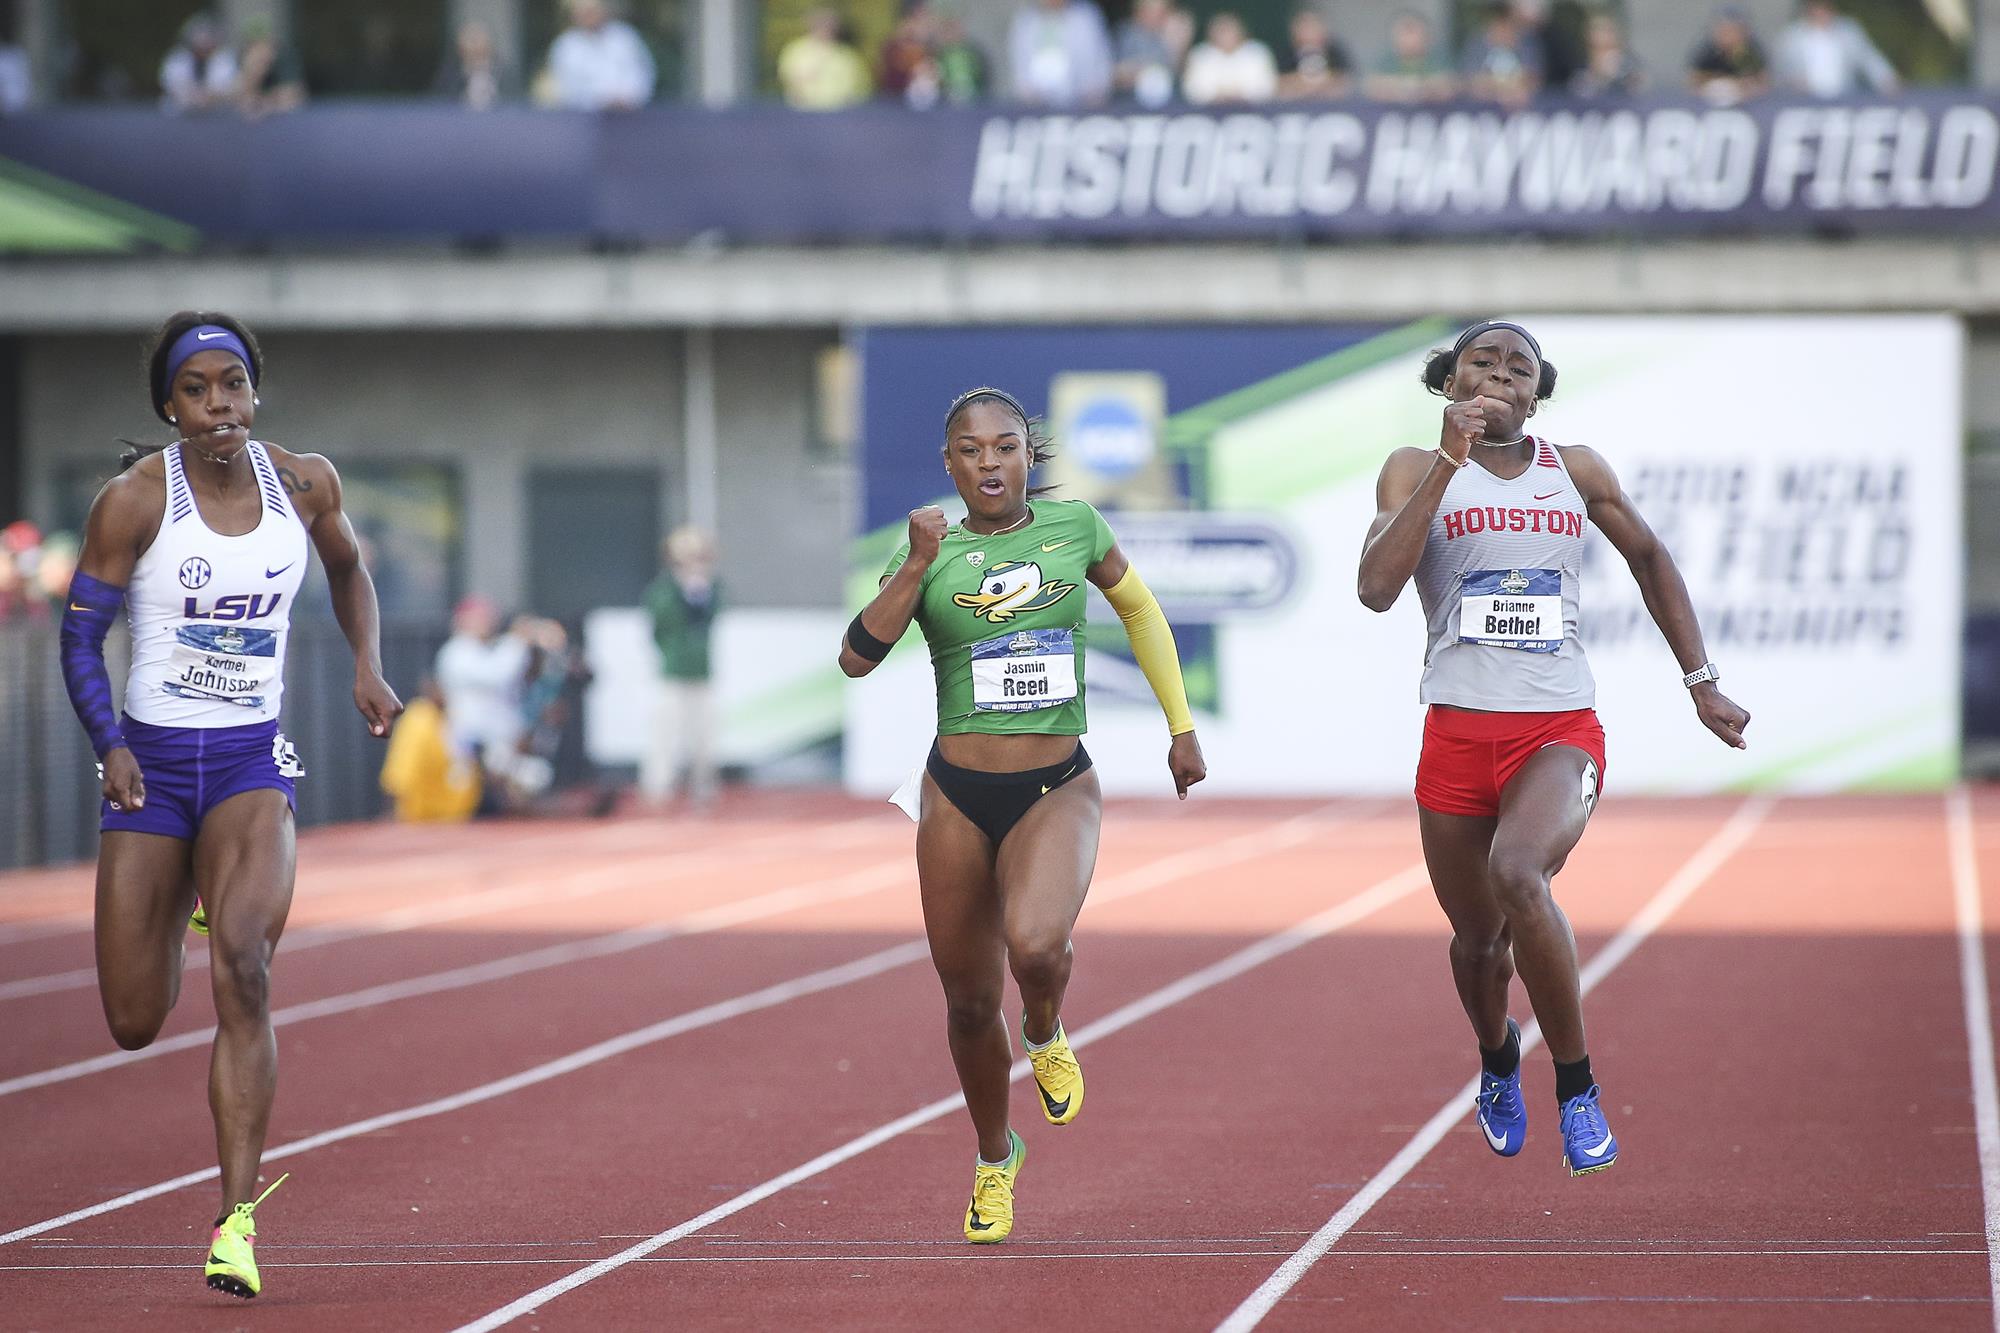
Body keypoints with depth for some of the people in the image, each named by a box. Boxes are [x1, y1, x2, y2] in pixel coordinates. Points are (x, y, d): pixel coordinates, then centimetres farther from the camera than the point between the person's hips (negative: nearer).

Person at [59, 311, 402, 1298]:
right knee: (134, 1025, 4)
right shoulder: (134, 500, -8)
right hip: (151, 761, 0)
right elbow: (79, 634, -4)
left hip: (253, 760, 0)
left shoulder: (303, 483, 0)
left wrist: (367, 664, 5)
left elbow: (346, 567, 22)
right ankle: (183, 907, 45)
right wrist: (109, 746, -18)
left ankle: (237, 1220, -22)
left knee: (243, 966, -25)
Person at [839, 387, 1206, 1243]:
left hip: (1058, 792, -1)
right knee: (969, 1002, 8)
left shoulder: (1074, 526, 0)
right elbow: (857, 658, -14)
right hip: (959, 796, 1)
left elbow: (1138, 608, 18)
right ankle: (995, 1158, 34)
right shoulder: (931, 554, -2)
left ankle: (1046, 1036, 6)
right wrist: (917, 565, -22)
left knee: (1035, 948, -30)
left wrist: (1181, 726, 17)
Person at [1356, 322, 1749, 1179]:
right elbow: (1377, 587, -14)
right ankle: (1497, 1061, 49)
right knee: (1477, 939, 12)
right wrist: (1450, 463, -17)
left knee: (1516, 873, -31)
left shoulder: (1574, 470, 9)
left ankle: (1576, 1086, -16)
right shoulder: (1418, 471, 2)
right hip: (1458, 732, 1)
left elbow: (1649, 558, 24)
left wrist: (1701, 682, 21)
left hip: (1562, 731, -1)